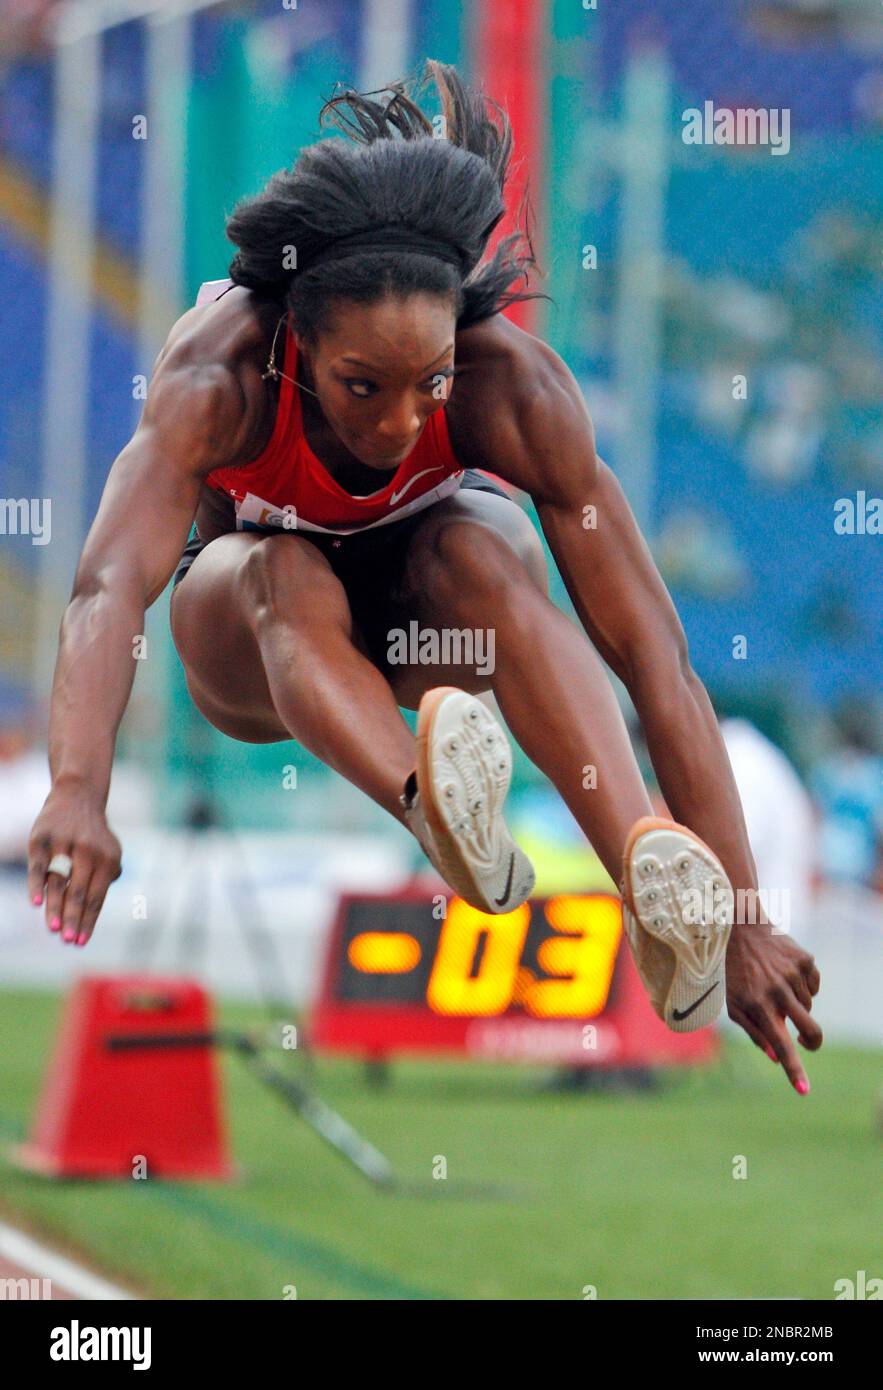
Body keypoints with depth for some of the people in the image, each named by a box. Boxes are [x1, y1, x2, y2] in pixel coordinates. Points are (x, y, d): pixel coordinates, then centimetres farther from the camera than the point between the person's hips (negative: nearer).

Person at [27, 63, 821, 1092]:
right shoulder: (221, 375, -35)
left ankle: (650, 875, -55)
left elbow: (652, 655, -36)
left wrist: (741, 926, -42)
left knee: (478, 551, -35)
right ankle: (439, 816, -63)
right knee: (287, 576, -36)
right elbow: (109, 587, -51)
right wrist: (78, 795, -70)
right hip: (252, 625, 0)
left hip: (426, 609, 0)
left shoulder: (510, 382, -33)